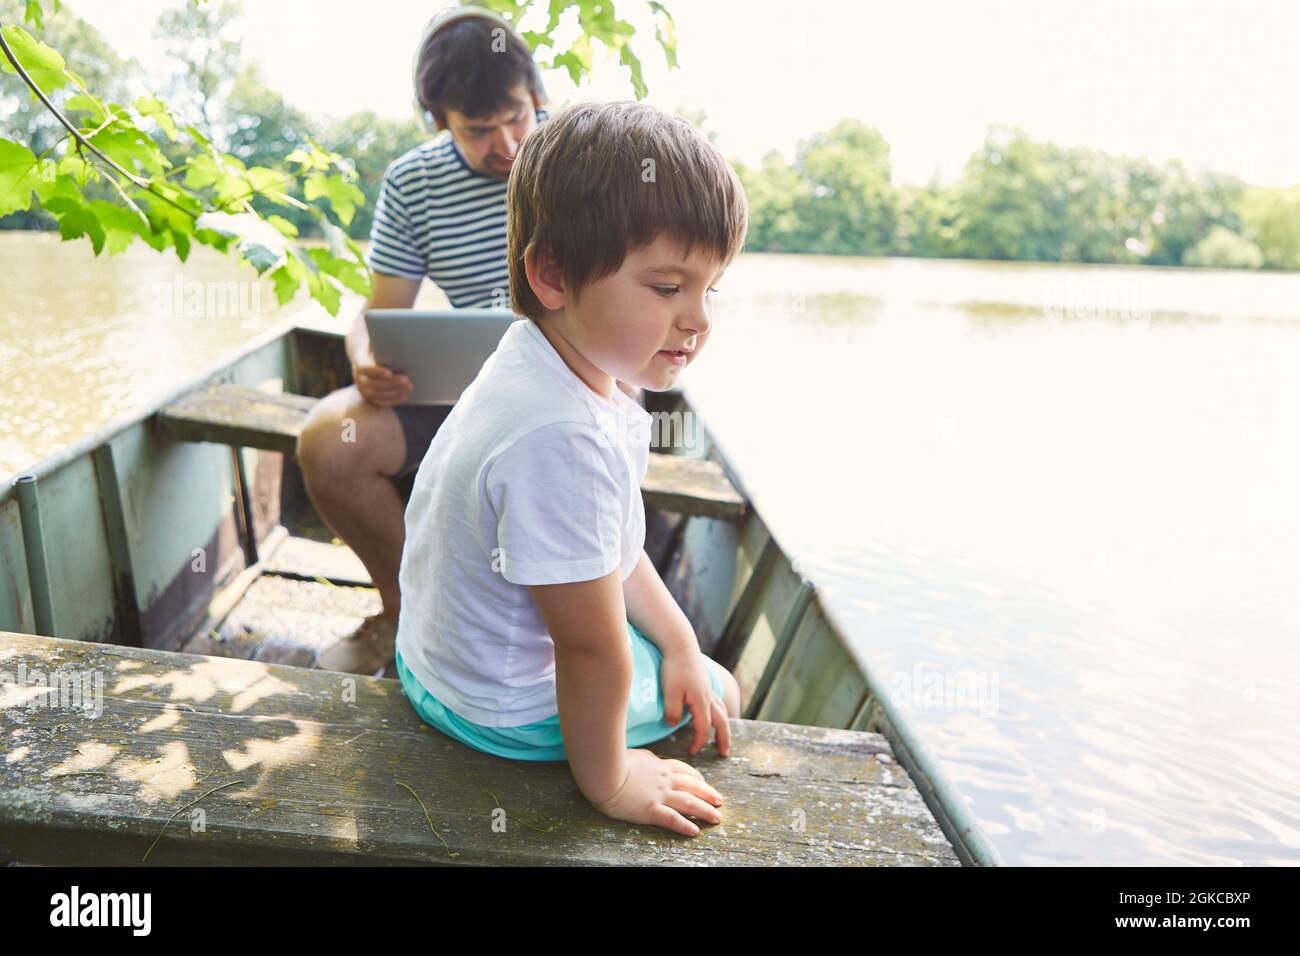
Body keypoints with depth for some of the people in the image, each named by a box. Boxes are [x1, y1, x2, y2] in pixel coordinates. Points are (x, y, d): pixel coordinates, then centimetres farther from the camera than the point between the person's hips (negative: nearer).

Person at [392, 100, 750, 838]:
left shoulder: (548, 361, -8)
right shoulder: (562, 442, -41)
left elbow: (607, 546, 4)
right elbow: (591, 654, -31)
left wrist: (680, 642, 5)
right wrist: (608, 783, -15)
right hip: (508, 707, -9)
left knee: (703, 674, 28)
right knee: (721, 693, 12)